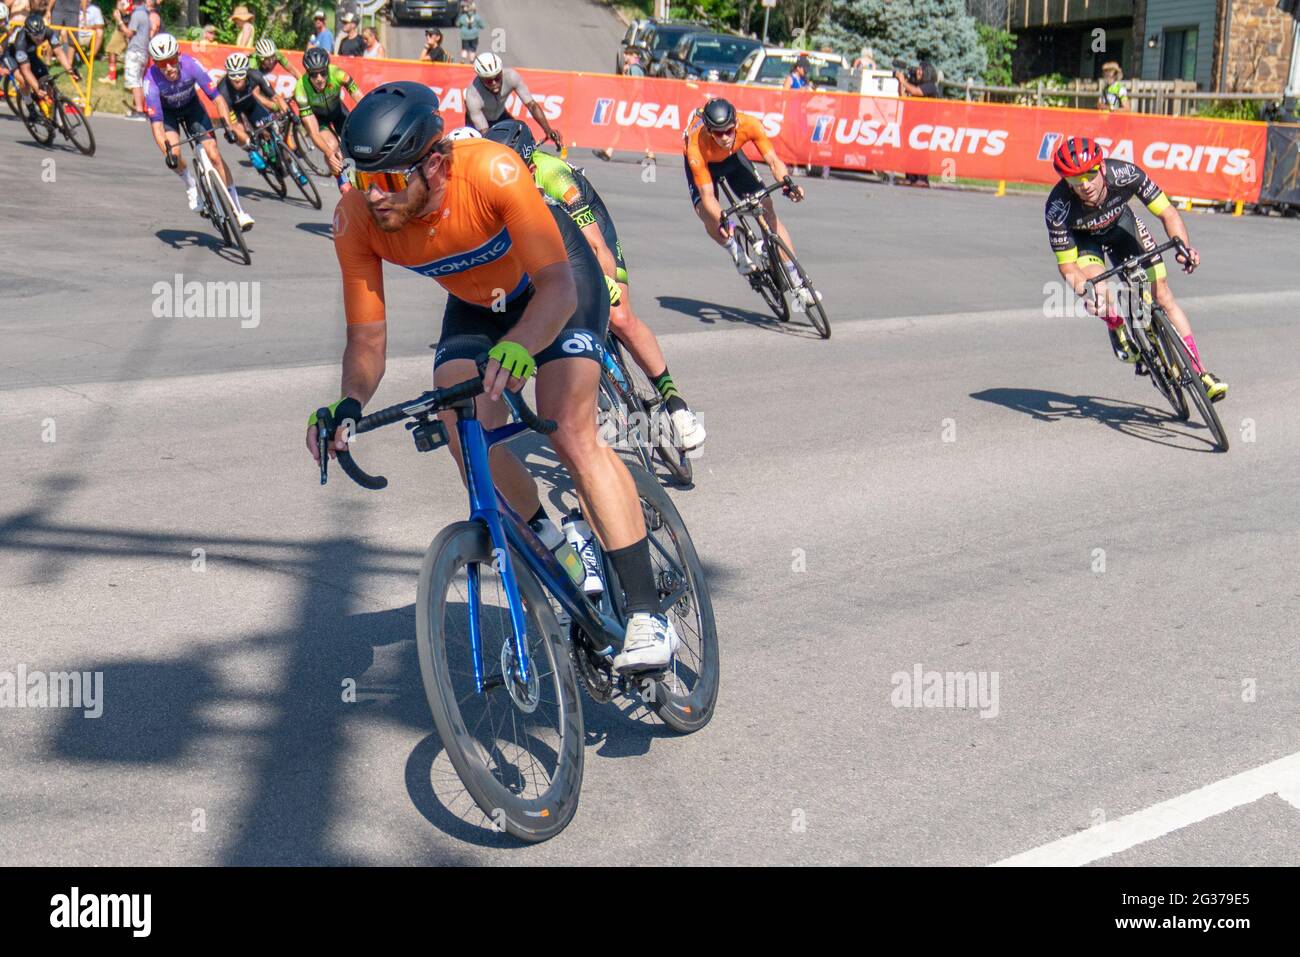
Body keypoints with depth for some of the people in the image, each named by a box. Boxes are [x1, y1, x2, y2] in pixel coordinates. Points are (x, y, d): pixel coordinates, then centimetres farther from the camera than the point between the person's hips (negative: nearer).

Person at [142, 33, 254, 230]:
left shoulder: (190, 64, -32)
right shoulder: (151, 80, -34)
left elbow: (216, 98, -28)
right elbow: (156, 123, -34)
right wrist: (167, 153, -47)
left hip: (191, 106, 1)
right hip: (167, 111, -1)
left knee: (214, 154, -12)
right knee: (175, 153, -27)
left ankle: (238, 210, -5)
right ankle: (191, 187, 7)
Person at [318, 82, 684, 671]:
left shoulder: (492, 171, -39)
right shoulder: (356, 218, -26)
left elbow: (556, 286, -43)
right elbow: (366, 337, -20)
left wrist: (518, 346, -63)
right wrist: (348, 404, -40)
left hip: (556, 281, -4)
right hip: (475, 301, 5)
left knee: (571, 434, -21)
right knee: (467, 441, -15)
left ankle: (647, 616, -16)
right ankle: (545, 539, 16)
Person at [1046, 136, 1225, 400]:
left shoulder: (1124, 174, -35)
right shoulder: (1058, 208, -37)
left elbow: (1167, 212, -25)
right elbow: (1068, 267, -29)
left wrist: (1184, 247, -41)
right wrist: (1083, 290, -49)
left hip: (1120, 224, 2)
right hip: (1082, 237, -2)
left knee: (1162, 296, -4)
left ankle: (1199, 372, 4)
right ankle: (1118, 329, 1)